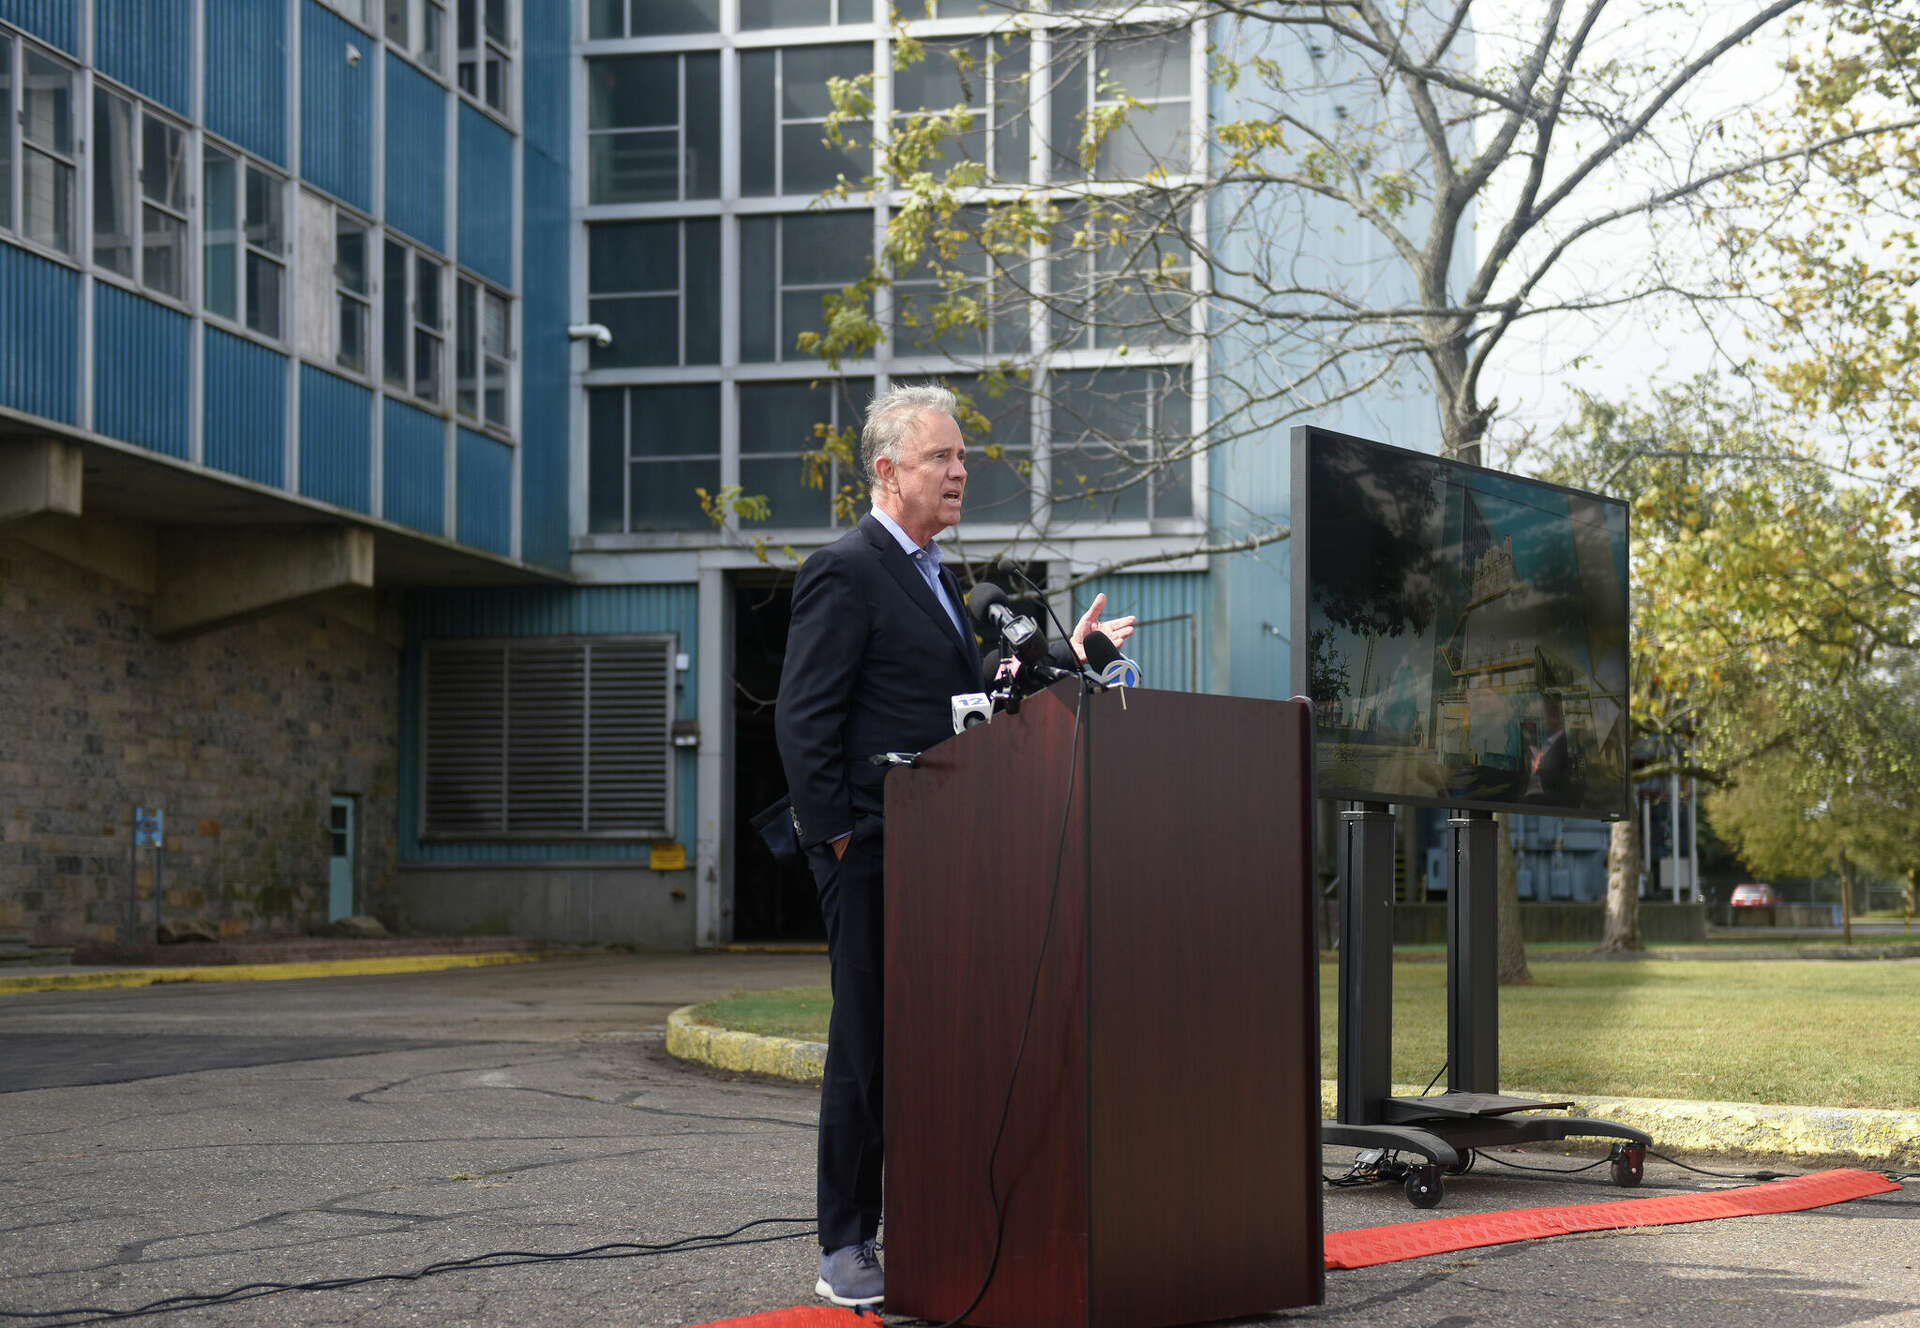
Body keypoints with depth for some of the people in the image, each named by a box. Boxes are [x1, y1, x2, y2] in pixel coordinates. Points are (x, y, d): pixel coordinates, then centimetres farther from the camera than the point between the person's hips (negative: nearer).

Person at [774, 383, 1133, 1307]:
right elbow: (803, 720, -14)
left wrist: (1056, 662, 10)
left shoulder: (930, 574, 20)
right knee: (866, 1045, -4)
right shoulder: (845, 571, -9)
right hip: (872, 856, -8)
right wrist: (835, 840, -16)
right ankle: (845, 1248, 4)